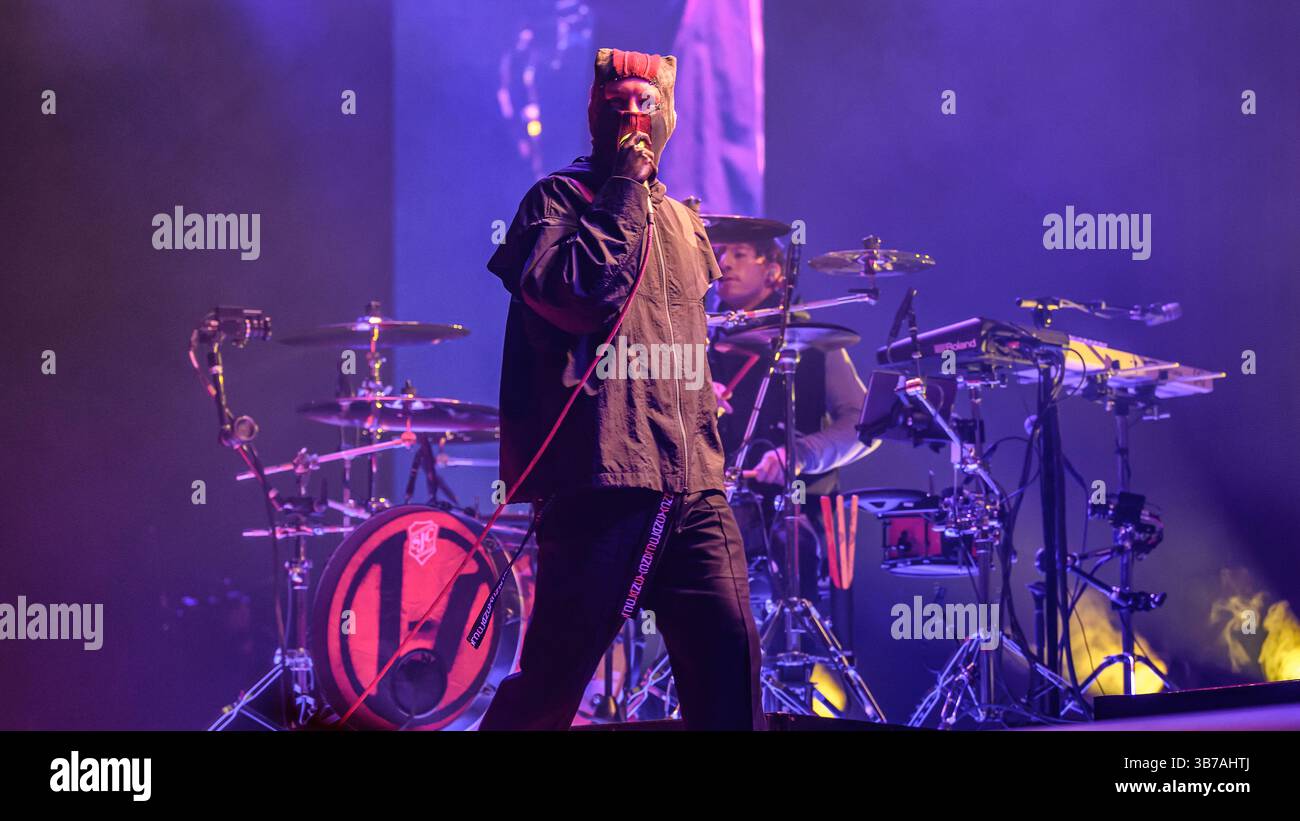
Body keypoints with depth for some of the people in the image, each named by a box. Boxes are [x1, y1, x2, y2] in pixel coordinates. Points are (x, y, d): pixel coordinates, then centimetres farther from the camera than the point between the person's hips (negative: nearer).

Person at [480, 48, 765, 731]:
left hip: (693, 486, 6)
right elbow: (577, 295, -17)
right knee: (554, 676, -4)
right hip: (602, 475, -6)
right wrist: (625, 189, -9)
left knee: (728, 650, -6)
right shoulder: (556, 199, 2)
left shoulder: (683, 222, 22)